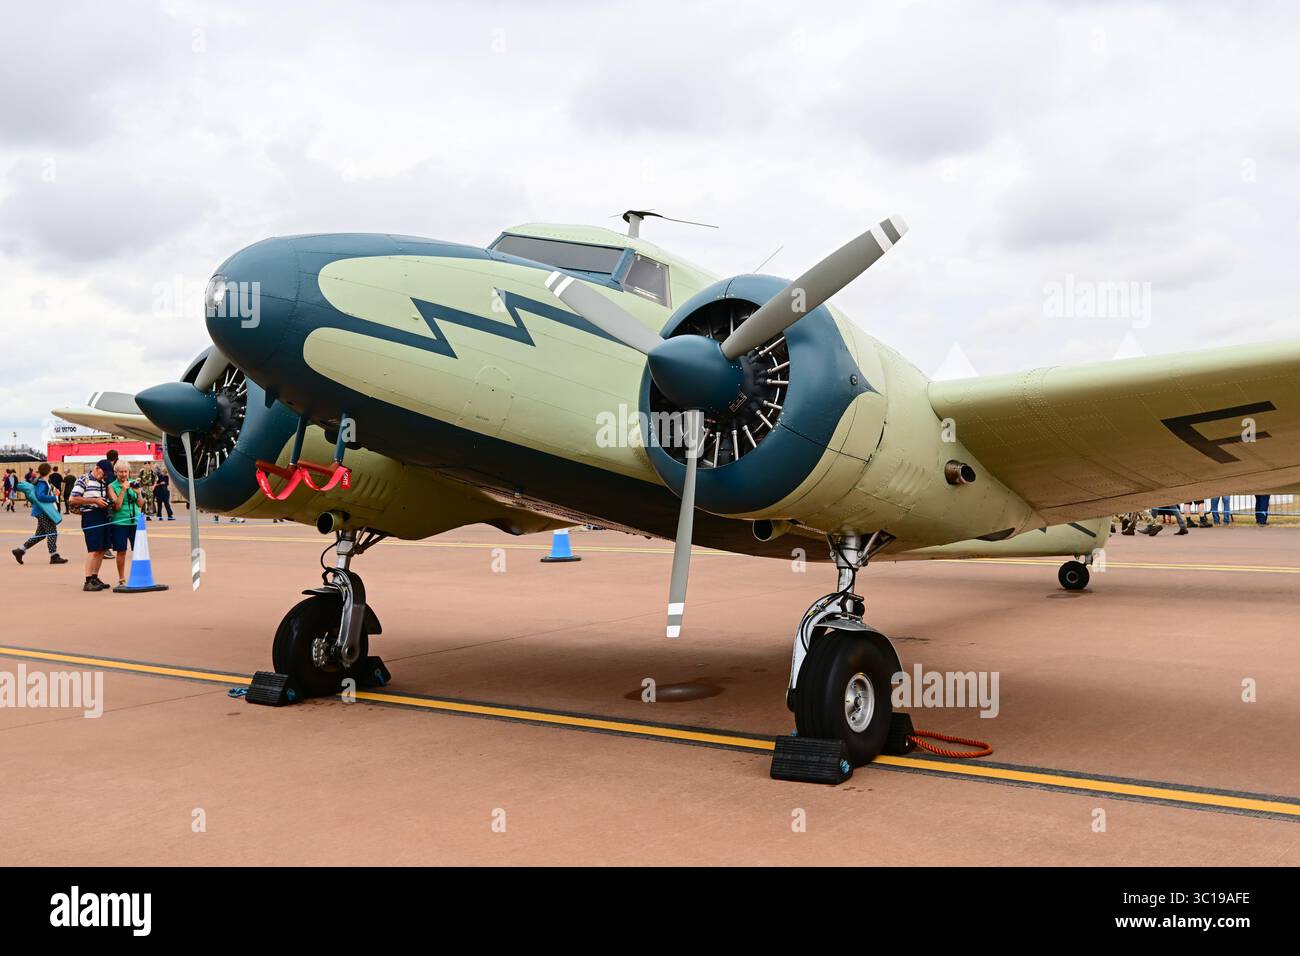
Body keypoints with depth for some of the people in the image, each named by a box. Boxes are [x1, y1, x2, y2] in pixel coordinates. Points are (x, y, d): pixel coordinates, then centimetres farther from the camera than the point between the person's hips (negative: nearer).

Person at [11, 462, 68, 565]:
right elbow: (40, 496, -27)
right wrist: (54, 498, -20)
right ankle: (54, 556, -1)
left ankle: (20, 550, 20)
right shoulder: (42, 483, -16)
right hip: (43, 512, -10)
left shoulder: (42, 482, 12)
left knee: (40, 534, 16)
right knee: (52, 533, -5)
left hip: (43, 512, 10)